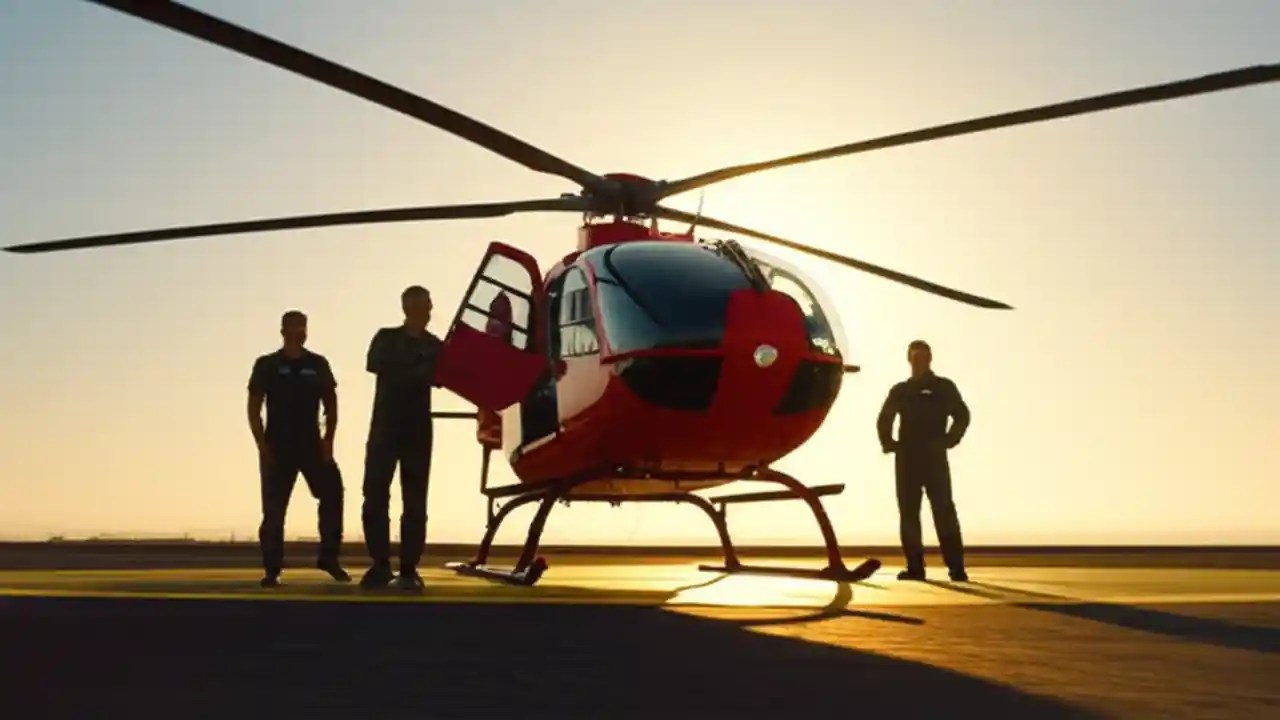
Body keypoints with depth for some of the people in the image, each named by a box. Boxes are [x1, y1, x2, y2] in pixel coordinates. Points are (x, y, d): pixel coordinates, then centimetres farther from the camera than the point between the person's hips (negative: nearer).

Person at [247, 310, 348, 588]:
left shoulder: (318, 364, 7)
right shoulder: (266, 365, 2)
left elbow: (331, 404, 8)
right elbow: (254, 408, 1)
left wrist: (328, 440, -3)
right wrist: (262, 445, -8)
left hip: (312, 445, 2)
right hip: (277, 447, -2)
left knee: (332, 493, -8)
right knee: (274, 509, -2)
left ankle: (329, 558, 5)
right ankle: (272, 570, 3)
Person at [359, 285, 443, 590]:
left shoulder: (435, 347, 11)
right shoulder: (386, 339, 7)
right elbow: (377, 366, -10)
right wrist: (418, 373, -11)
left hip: (418, 431, 1)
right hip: (385, 427, -1)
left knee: (415, 503, -1)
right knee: (375, 497, -7)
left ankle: (409, 569, 2)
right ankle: (380, 565, 1)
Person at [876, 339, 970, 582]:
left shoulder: (944, 387, 5)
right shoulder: (900, 390, 12)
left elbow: (962, 416, 2)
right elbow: (884, 420, 18)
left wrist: (947, 441, -9)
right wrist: (889, 443, 3)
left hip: (934, 457, -3)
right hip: (906, 459, 3)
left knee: (944, 512, -7)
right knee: (908, 514, 2)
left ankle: (956, 567, -7)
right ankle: (915, 567, 5)